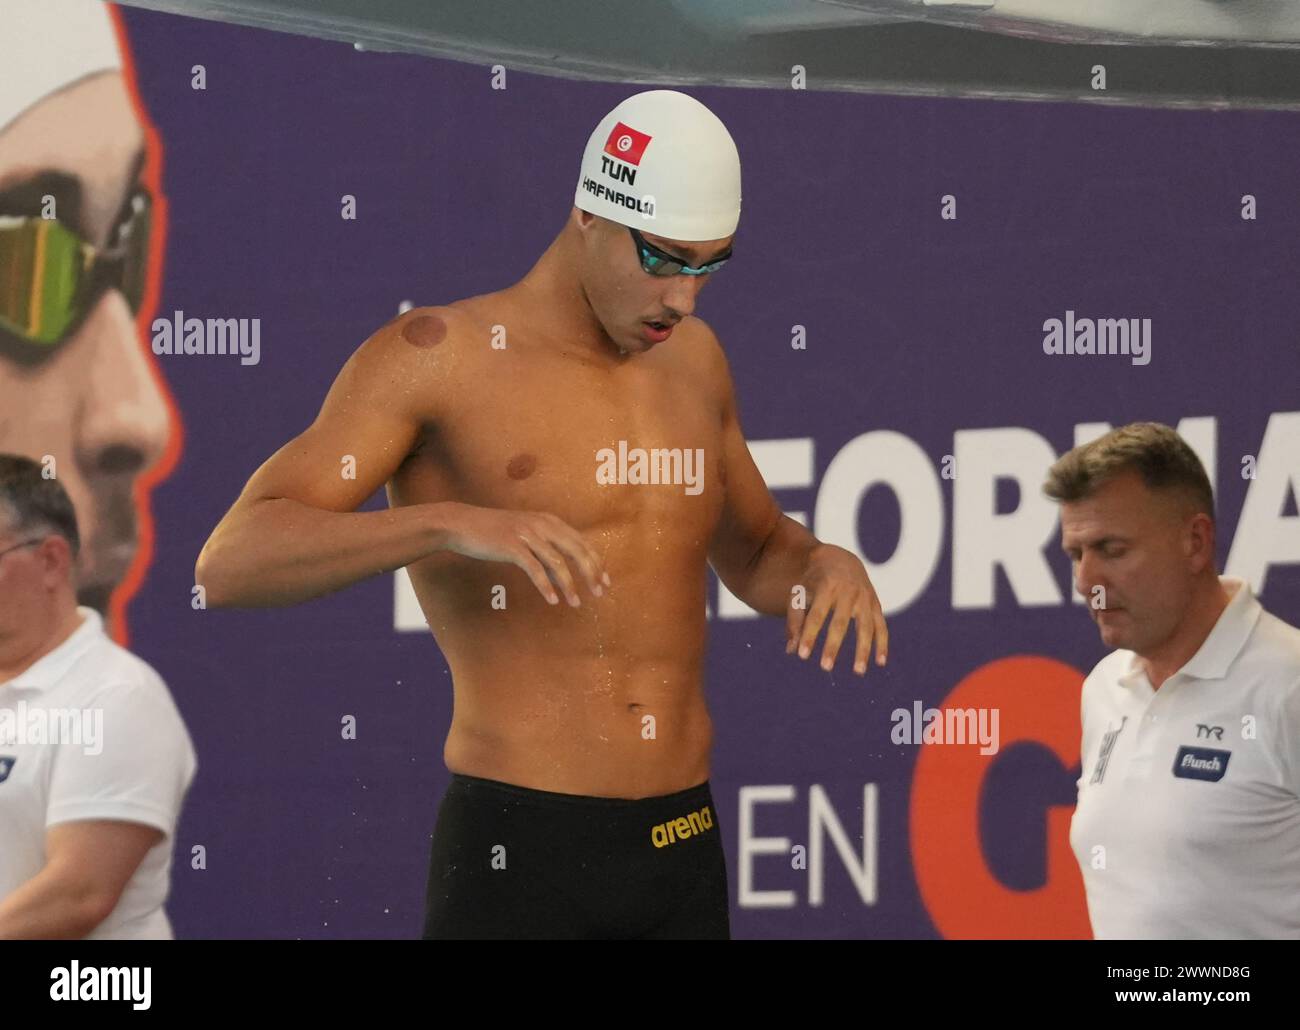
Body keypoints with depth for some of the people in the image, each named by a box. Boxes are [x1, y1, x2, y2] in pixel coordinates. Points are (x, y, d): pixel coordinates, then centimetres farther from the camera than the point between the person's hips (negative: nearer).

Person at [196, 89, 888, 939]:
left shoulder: (691, 358, 13)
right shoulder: (435, 358, -7)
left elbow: (757, 557, 30)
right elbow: (230, 565, -17)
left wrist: (828, 565, 3)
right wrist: (454, 524, -33)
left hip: (685, 852, 6)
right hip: (518, 854, -6)